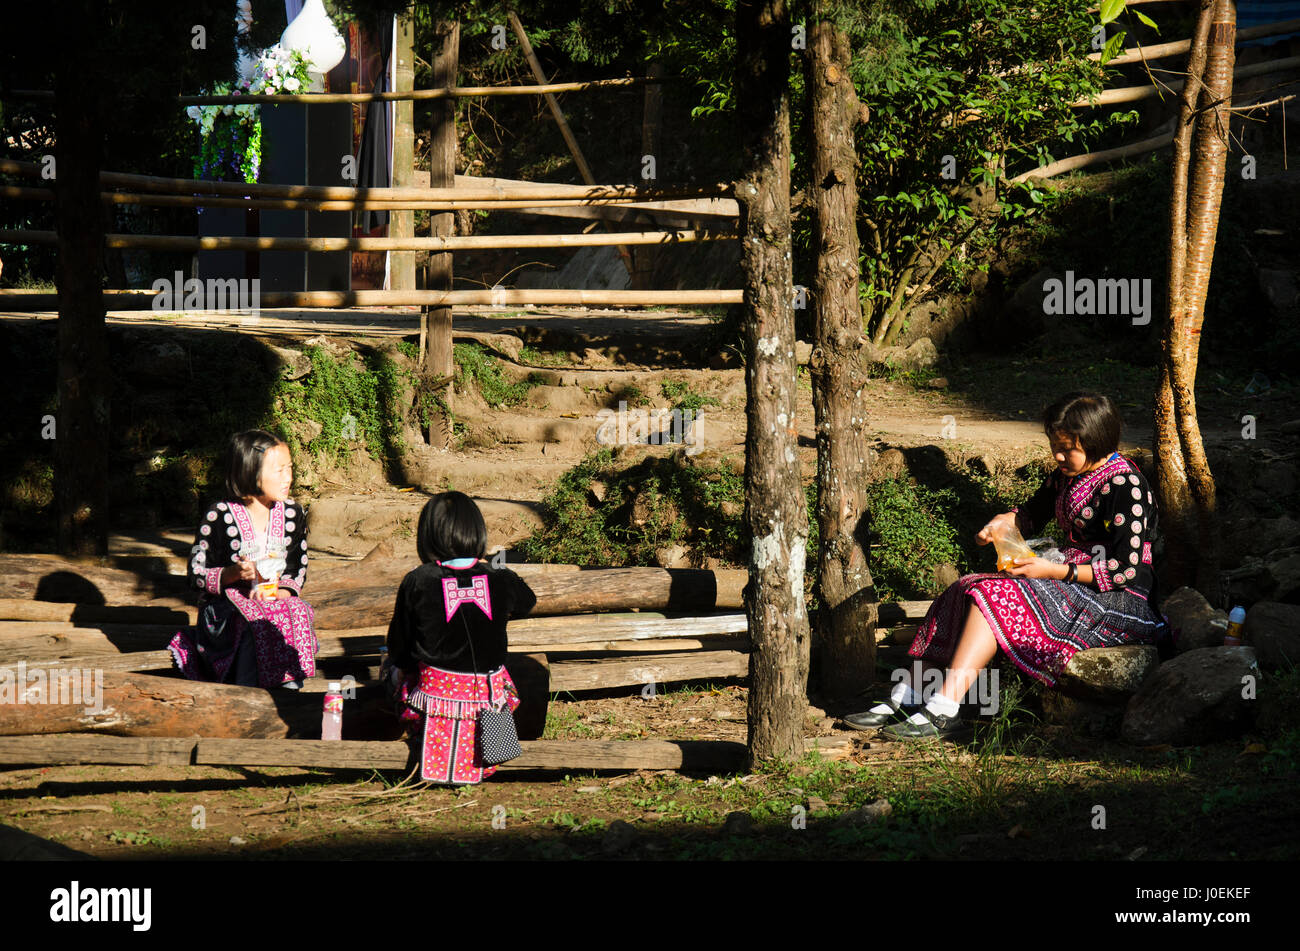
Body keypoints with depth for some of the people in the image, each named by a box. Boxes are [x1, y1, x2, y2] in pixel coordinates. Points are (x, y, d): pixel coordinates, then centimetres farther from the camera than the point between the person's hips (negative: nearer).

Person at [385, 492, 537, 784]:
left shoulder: (417, 583, -14)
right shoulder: (502, 582, -9)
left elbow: (399, 647, -2)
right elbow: (527, 602, 18)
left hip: (431, 696, -1)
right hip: (487, 699, 1)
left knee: (391, 666, 31)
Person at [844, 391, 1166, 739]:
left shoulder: (1124, 487, -15)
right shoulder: (1068, 476, 13)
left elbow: (1127, 569, -20)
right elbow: (1031, 515, 28)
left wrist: (1053, 571, -20)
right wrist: (1001, 524, 4)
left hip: (1120, 601, -10)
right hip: (1070, 585, 10)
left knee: (996, 596, -25)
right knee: (967, 590, -5)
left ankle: (943, 710, -31)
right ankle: (907, 699, -11)